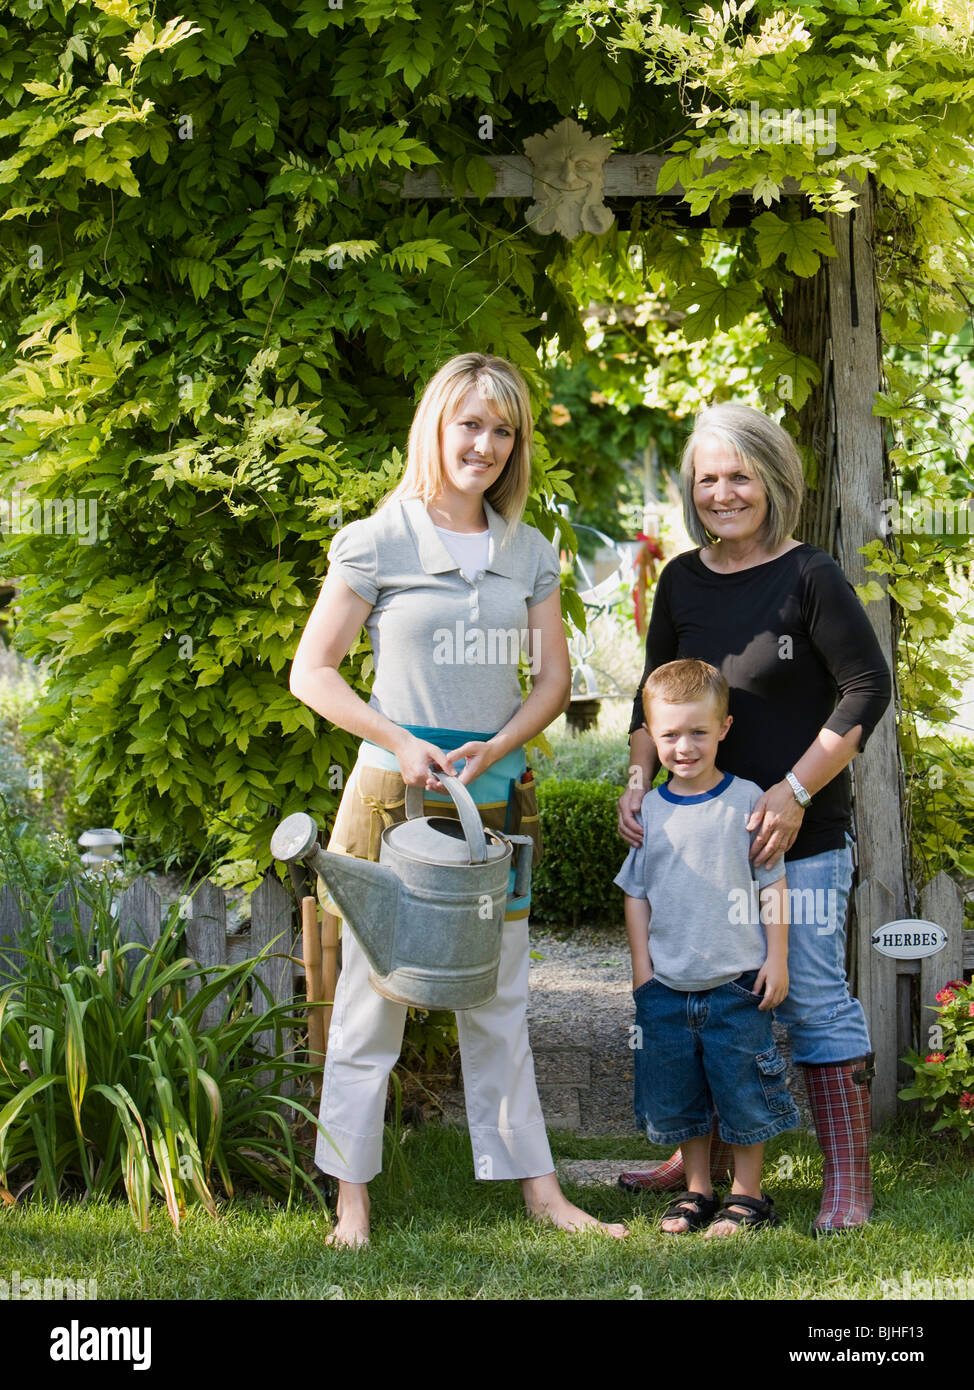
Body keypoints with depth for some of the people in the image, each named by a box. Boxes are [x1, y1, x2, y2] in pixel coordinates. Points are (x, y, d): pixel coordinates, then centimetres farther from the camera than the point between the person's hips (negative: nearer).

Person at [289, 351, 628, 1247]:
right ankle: (353, 1200, 7)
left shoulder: (530, 554, 10)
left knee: (499, 1001, 11)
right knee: (373, 994, -1)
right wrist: (401, 743, -14)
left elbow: (554, 679, 12)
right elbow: (311, 672, -2)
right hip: (396, 793, -4)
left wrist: (497, 746, -7)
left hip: (497, 794, 4)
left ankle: (538, 1188, 16)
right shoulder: (379, 542, -3)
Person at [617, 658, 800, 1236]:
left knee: (742, 1090, 3)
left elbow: (772, 884, 0)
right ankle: (697, 1189, 25)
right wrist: (641, 966, 5)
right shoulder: (647, 810, 3)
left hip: (737, 982, -3)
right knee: (675, 1094, 10)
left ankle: (748, 1194, 17)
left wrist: (777, 958, -3)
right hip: (667, 986, 3)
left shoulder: (746, 800, -4)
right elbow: (636, 893, 10)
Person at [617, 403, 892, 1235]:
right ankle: (705, 1159, 26)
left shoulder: (809, 576, -7)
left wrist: (795, 793, -14)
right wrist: (640, 776, 2)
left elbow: (868, 688, -9)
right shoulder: (682, 580, 9)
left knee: (815, 1001, -5)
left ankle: (849, 1181, 2)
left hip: (800, 834, -6)